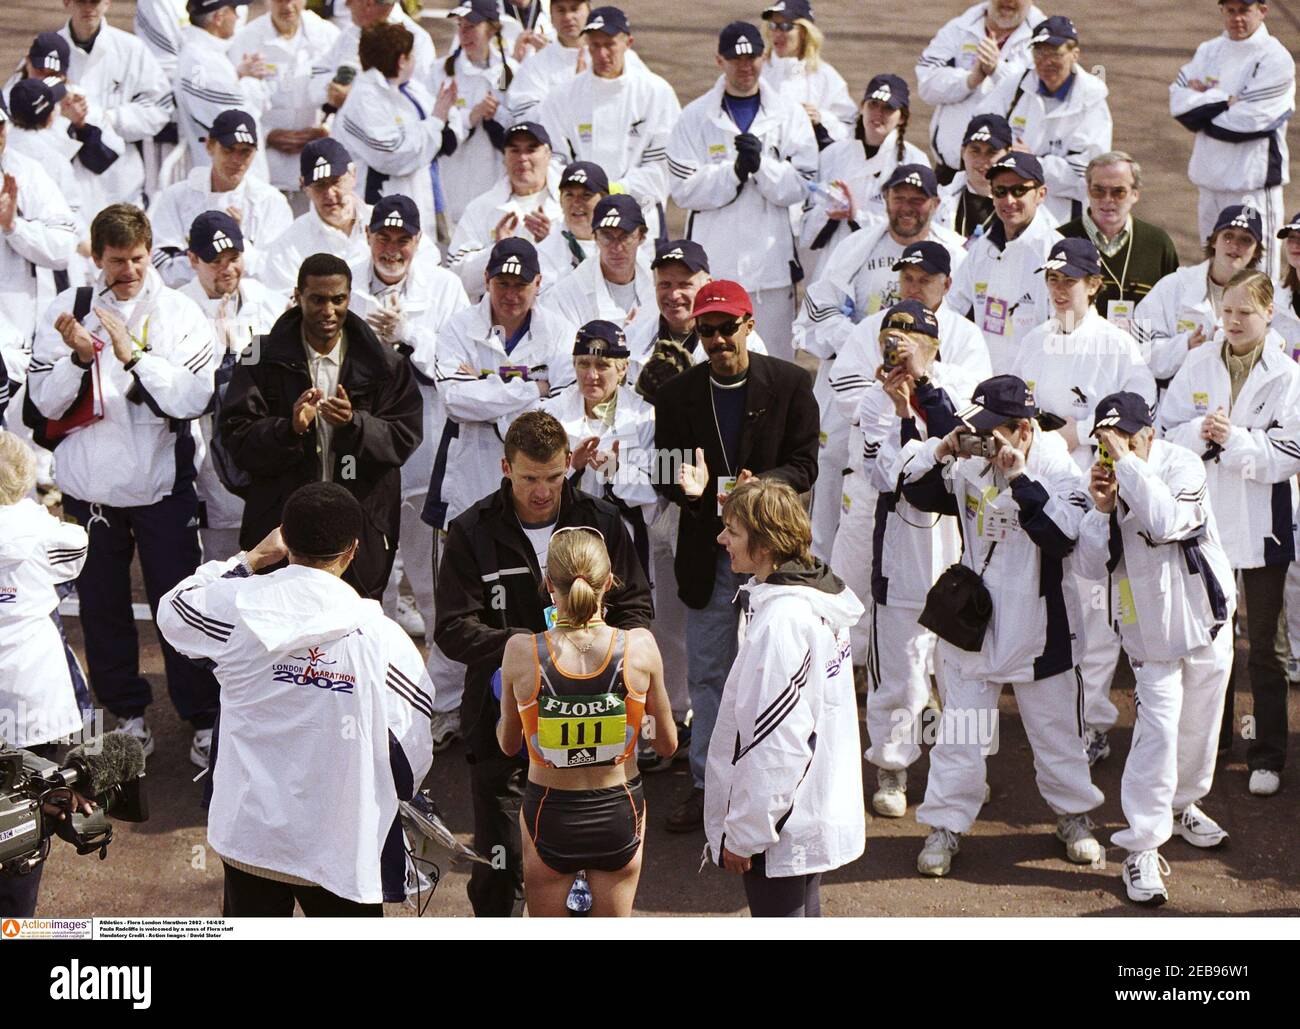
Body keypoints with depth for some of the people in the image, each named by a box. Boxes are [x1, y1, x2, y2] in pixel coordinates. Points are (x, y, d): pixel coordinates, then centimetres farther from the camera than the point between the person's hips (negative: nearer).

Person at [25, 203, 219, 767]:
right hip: (89, 482, 2)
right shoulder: (68, 310, -1)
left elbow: (194, 398, -16)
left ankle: (204, 718, 12)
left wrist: (134, 354, -25)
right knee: (102, 604, 12)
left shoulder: (178, 313, -6)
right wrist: (79, 355, -20)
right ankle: (126, 711, 28)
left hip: (161, 483, -2)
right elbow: (46, 402, -3)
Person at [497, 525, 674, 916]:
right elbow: (667, 744, -4)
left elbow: (508, 744, -2)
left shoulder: (521, 651, -18)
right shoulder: (639, 647, -17)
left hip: (548, 814, -1)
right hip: (619, 812, 1)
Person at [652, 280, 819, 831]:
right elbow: (665, 474, 2)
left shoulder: (790, 383, -4)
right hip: (708, 553, 2)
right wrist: (687, 487, -22)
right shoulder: (676, 394, 1)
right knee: (707, 673, 9)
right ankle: (707, 783, 21)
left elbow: (805, 466, -5)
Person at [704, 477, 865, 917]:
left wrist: (743, 832, -17)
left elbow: (774, 741, -26)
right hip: (815, 811, 10)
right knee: (804, 919, 21)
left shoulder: (780, 620, -26)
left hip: (778, 829, -10)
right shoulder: (819, 598, 4)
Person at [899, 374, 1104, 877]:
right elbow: (917, 492, 7)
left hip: (1037, 625, -3)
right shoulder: (970, 467, -3)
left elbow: (1066, 534, -28)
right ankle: (946, 825, 15)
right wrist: (940, 451, -11)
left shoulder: (1057, 470, -13)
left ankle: (1073, 814, 32)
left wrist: (1020, 478, -30)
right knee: (958, 727, 5)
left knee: (1055, 726, 13)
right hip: (972, 621, 3)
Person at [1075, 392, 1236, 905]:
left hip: (1205, 617, 0)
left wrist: (1127, 461, -36)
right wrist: (1102, 509, -21)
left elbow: (1167, 522, -37)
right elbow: (1090, 565, -7)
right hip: (1150, 627, 0)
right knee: (1157, 729, -11)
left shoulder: (1182, 465, -16)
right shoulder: (1105, 479, -5)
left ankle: (1182, 804, 40)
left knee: (1199, 723, 14)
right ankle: (1142, 843, -5)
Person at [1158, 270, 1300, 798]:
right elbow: (1166, 431, 0)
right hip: (1204, 515, 3)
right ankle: (1209, 740, 29)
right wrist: (1201, 433, -19)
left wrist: (1233, 439, -23)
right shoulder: (1197, 366, 3)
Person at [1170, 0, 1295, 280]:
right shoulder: (1210, 51, 11)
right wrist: (1223, 101, -13)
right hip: (1211, 178, 7)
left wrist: (1202, 102, -5)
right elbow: (1179, 99, -1)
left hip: (1253, 183, -7)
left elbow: (1245, 122, -17)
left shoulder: (1276, 59, -10)